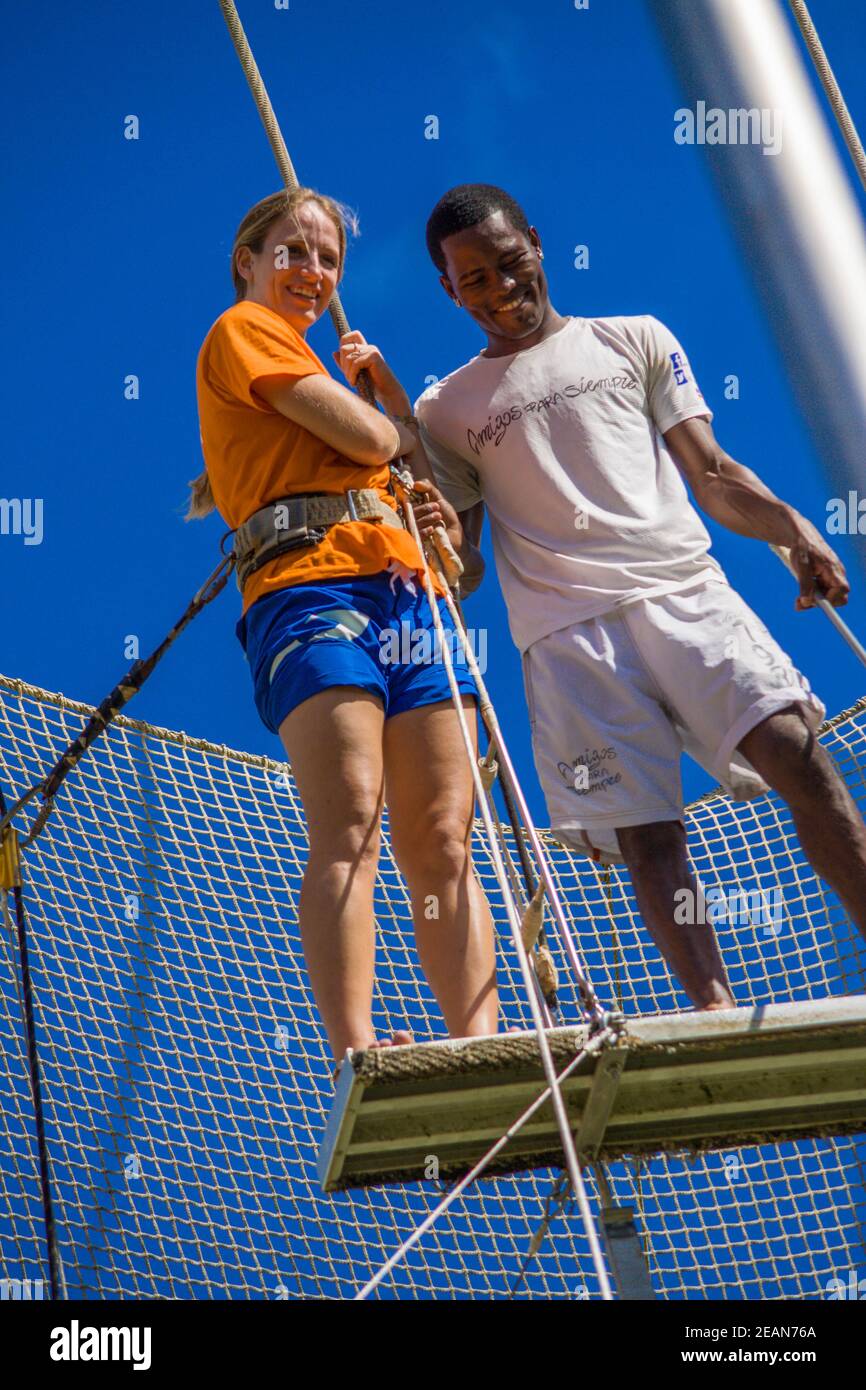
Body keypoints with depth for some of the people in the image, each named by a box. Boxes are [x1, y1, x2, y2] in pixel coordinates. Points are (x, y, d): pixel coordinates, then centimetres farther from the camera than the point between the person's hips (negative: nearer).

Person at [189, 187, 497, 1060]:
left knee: (443, 841, -5)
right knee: (349, 826, -22)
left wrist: (378, 377, 14)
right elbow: (369, 438, -1)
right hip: (311, 586, -8)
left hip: (405, 588, 8)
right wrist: (385, 403, 20)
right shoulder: (243, 329, 9)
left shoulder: (317, 374, 35)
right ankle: (357, 1056, -31)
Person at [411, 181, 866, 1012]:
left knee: (793, 747, -20)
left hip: (685, 591, 0)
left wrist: (791, 527, -5)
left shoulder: (634, 342, 19)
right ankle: (716, 1010, -14)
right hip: (566, 633, 0)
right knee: (643, 832, -11)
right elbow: (463, 567, 18)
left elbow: (711, 474, 13)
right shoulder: (444, 411, 19)